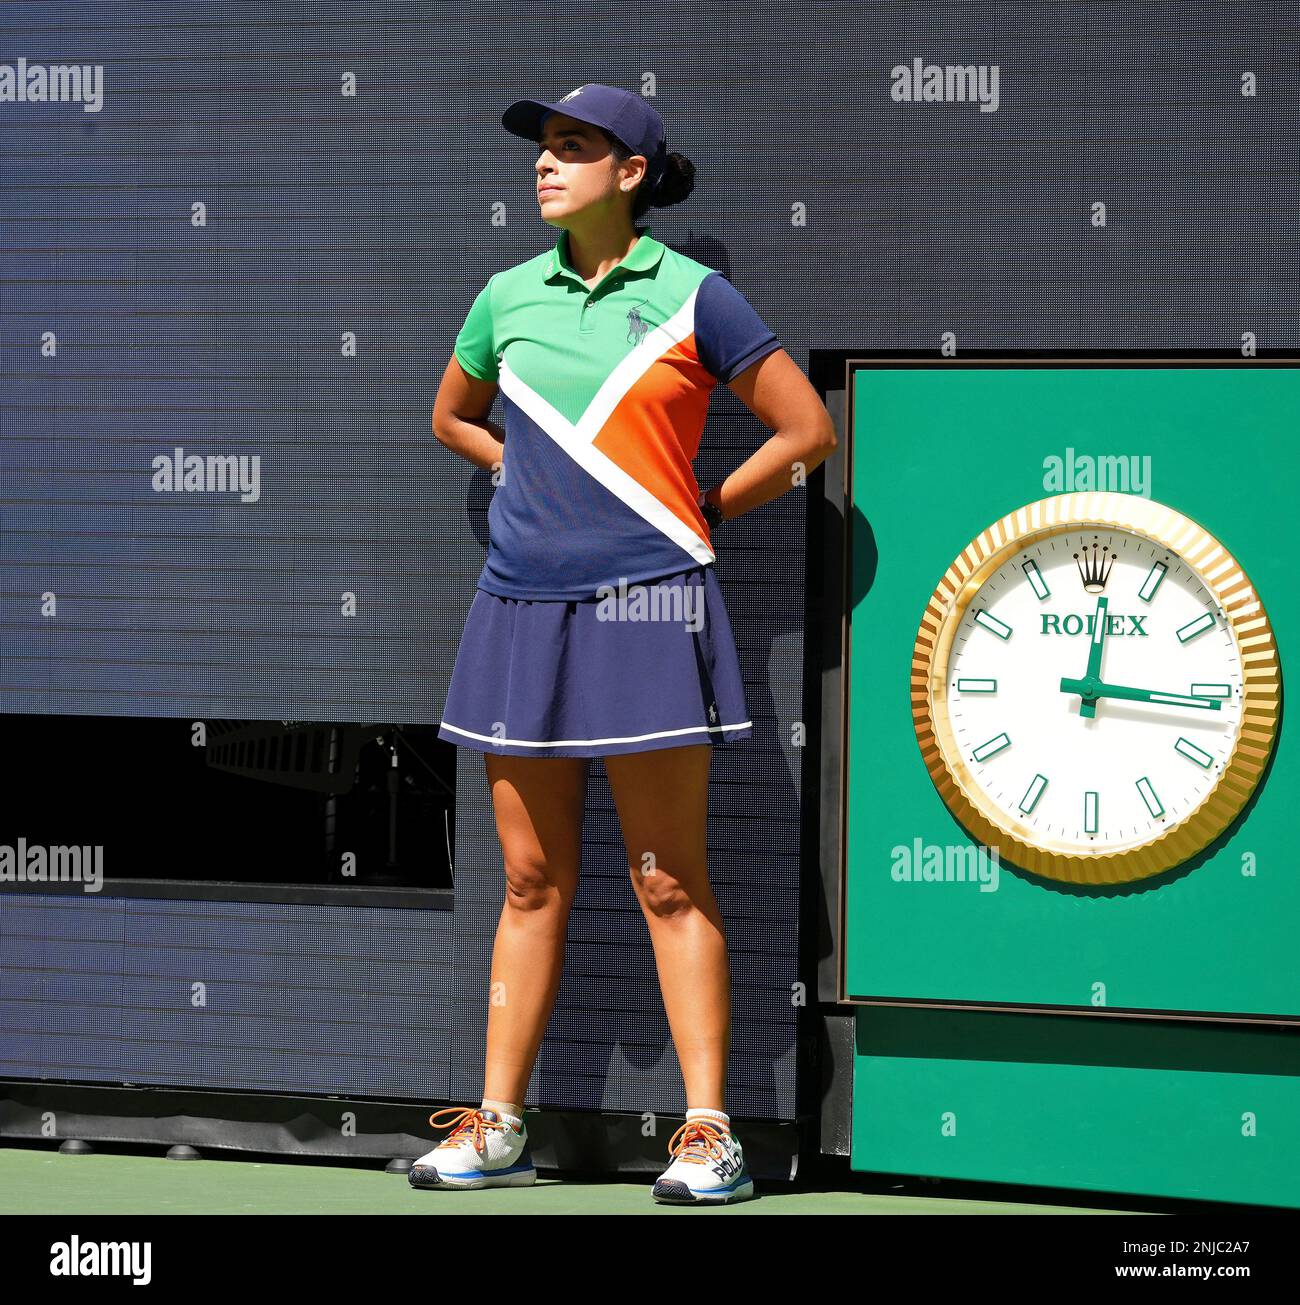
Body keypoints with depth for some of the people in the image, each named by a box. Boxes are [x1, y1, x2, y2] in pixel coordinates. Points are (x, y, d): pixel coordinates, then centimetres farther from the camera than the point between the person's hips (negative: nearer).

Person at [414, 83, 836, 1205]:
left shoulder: (691, 295, -2)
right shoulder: (509, 298, 10)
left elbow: (807, 431, 2)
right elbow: (452, 418, 29)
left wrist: (699, 513, 6)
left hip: (645, 607, -4)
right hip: (522, 607, 4)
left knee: (671, 883, -4)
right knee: (533, 880, 8)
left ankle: (708, 1133, -2)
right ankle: (497, 1129, 11)